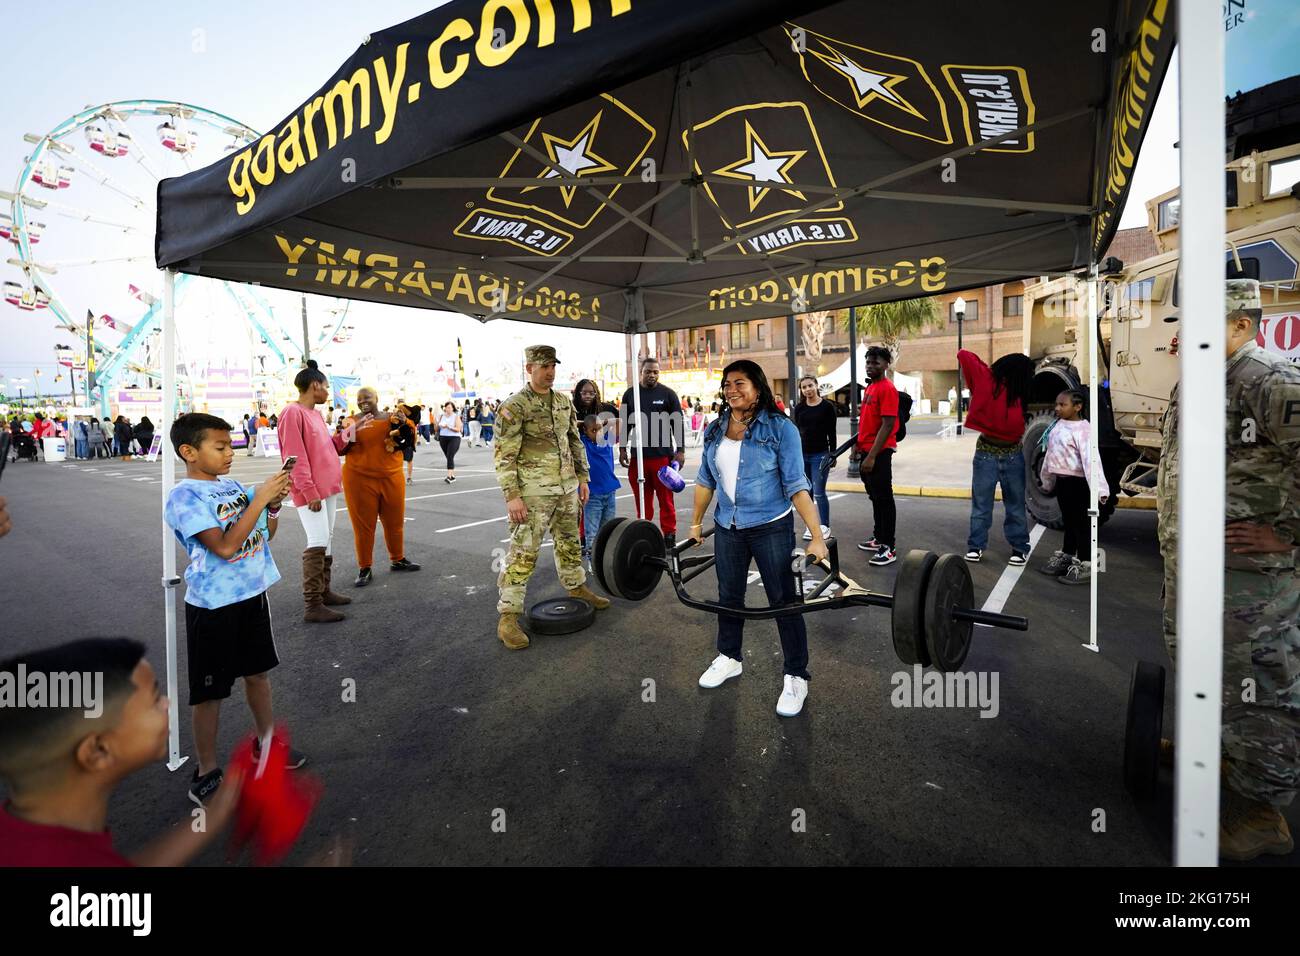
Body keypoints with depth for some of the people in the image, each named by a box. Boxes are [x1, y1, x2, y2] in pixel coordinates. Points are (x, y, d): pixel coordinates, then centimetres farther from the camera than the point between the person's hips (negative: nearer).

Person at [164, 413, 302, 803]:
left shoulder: (233, 485, 4)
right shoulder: (184, 497, -16)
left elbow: (266, 534, 10)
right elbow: (225, 547, -26)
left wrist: (274, 504, -8)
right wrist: (260, 497, -26)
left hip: (252, 593, 7)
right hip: (214, 605, -6)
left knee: (257, 671, 20)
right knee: (209, 691, 7)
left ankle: (265, 742, 38)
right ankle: (207, 771, 24)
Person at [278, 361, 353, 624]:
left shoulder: (315, 414, 15)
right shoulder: (293, 413, -13)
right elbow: (294, 457, -19)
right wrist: (309, 491, -21)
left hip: (328, 488, 10)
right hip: (311, 492, -9)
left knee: (326, 541, 14)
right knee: (317, 543, -10)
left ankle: (324, 591, 24)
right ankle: (312, 606, -5)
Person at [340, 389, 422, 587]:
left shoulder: (391, 418, 5)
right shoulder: (351, 422, 1)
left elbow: (409, 442, 2)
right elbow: (338, 449, -5)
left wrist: (405, 424, -15)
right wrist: (351, 430, -20)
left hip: (391, 478, 2)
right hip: (360, 480, -2)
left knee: (395, 521, 13)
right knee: (363, 525, 3)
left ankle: (397, 560, 30)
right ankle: (365, 568, 12)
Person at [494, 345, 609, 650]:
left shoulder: (564, 401, 11)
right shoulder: (514, 406, -10)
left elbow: (575, 442, 18)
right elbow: (503, 454, -13)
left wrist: (582, 477, 14)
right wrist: (511, 495, -18)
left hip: (567, 487, 7)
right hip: (534, 491, -6)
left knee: (569, 542, 20)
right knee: (523, 552, -5)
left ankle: (577, 588, 40)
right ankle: (507, 617, 4)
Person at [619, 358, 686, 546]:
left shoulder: (668, 394, 3)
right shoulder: (630, 394, 10)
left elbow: (678, 424, 3)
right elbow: (625, 424, 16)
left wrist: (680, 450, -2)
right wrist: (622, 449, 11)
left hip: (663, 455, -2)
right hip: (637, 456, 3)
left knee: (665, 497, 1)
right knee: (642, 498, 7)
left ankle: (669, 533, 10)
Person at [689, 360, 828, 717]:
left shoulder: (780, 428, -12)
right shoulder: (715, 429, 3)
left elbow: (796, 486, -15)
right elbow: (705, 480, 11)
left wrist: (817, 536, -20)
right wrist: (696, 524, 15)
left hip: (771, 527, -5)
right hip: (727, 528, 5)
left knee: (783, 602, 3)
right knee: (728, 597, 17)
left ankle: (796, 677, 19)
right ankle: (729, 658, 38)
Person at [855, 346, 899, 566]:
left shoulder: (887, 389, -14)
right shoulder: (869, 387, 15)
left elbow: (888, 425, -20)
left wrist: (872, 456, -23)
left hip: (879, 452, -9)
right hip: (867, 450, 9)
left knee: (884, 499, -4)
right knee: (875, 497, 16)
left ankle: (889, 547, 3)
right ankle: (879, 538, 27)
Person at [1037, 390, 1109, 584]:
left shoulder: (1082, 429, -16)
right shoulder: (1058, 426, 10)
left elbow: (1090, 459, -25)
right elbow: (1051, 453, 20)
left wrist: (1099, 488, -33)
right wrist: (1046, 479, 28)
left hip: (1076, 481, -8)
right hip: (1061, 479, 8)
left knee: (1081, 522, -1)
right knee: (1068, 521, 19)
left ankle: (1084, 565, 6)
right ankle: (1065, 557, 29)